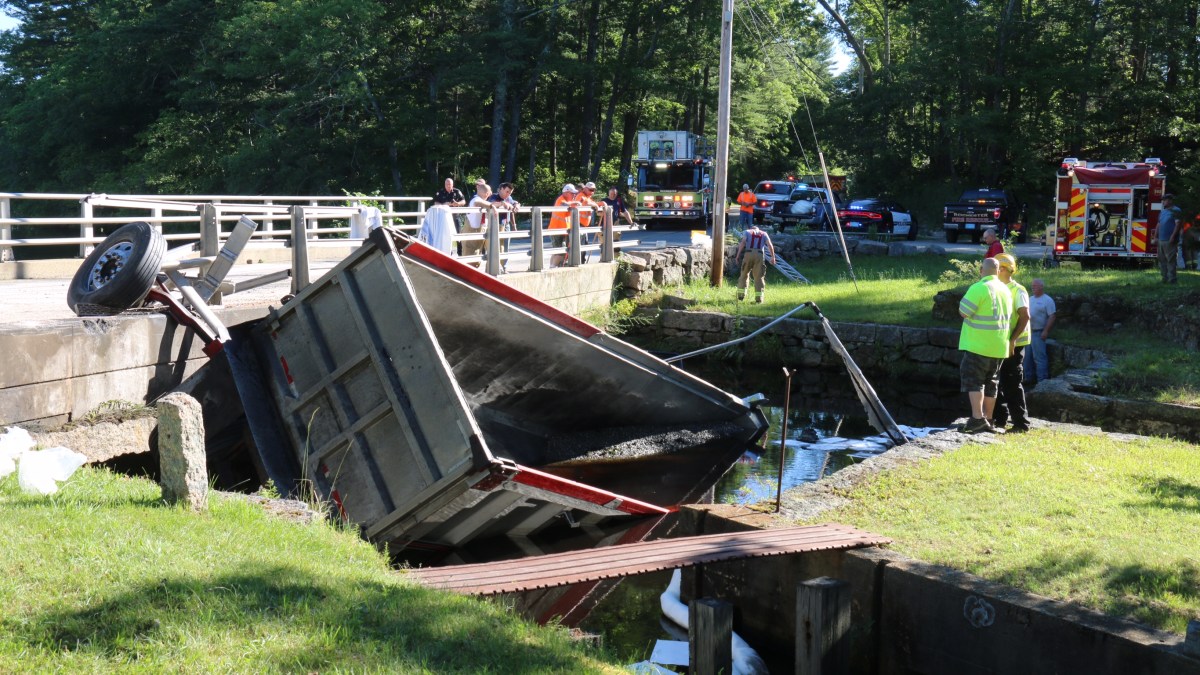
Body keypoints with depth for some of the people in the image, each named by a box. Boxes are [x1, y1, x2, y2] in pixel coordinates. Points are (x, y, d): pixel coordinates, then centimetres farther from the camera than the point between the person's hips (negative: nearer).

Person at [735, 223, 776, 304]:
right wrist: (773, 257, 0)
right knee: (759, 277, 4)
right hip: (759, 255, 1)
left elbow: (743, 242, -3)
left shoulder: (747, 232, 16)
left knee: (744, 275, 14)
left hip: (748, 254, 0)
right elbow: (770, 245, 4)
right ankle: (759, 298, -4)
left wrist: (738, 254, -6)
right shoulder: (764, 234, 20)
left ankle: (741, 295, 13)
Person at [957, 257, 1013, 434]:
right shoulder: (1006, 290, 11)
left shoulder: (978, 288, -15)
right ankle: (988, 420, 16)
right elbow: (1009, 316, 17)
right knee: (991, 382, 13)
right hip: (999, 346, 7)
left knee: (973, 380, -4)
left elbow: (963, 312, -14)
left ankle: (977, 417, -14)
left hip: (978, 345, -7)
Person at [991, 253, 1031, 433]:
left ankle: (1021, 423, 1)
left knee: (1012, 384, -5)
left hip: (1014, 345, -7)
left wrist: (1012, 340, -23)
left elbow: (1024, 317, -17)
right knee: (998, 382, 11)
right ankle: (999, 419, 21)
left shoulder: (1018, 290, -10)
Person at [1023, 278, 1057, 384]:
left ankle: (1042, 380, -6)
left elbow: (1052, 316, -14)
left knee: (1039, 358, -8)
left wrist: (1046, 331, -20)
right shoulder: (1030, 299, 15)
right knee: (1027, 356, 13)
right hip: (1028, 332, 8)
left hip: (1038, 333, -8)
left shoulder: (1047, 300, -9)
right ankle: (1028, 377, 23)